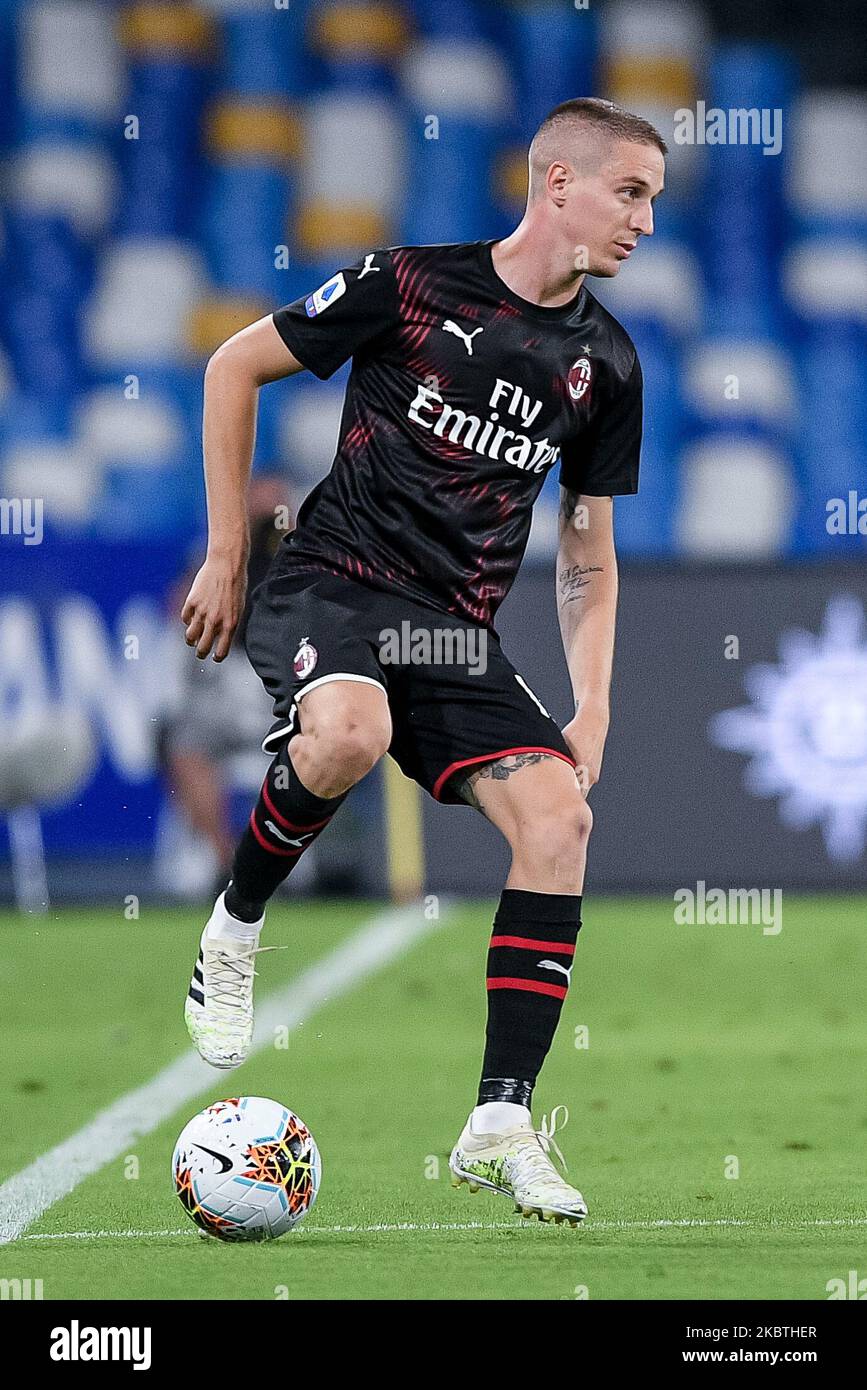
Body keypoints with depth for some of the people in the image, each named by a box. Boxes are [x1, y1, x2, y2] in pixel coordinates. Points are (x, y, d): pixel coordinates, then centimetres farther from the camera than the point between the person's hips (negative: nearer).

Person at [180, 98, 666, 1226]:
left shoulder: (606, 363, 8)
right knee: (350, 731, -38)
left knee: (559, 817, -17)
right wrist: (227, 556, 1)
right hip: (334, 583, -5)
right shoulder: (410, 284, -6)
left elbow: (588, 554, 18)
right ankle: (233, 932, -10)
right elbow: (235, 366, 3)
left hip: (459, 629, 5)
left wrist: (592, 710, 6)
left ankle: (502, 1123, -11)